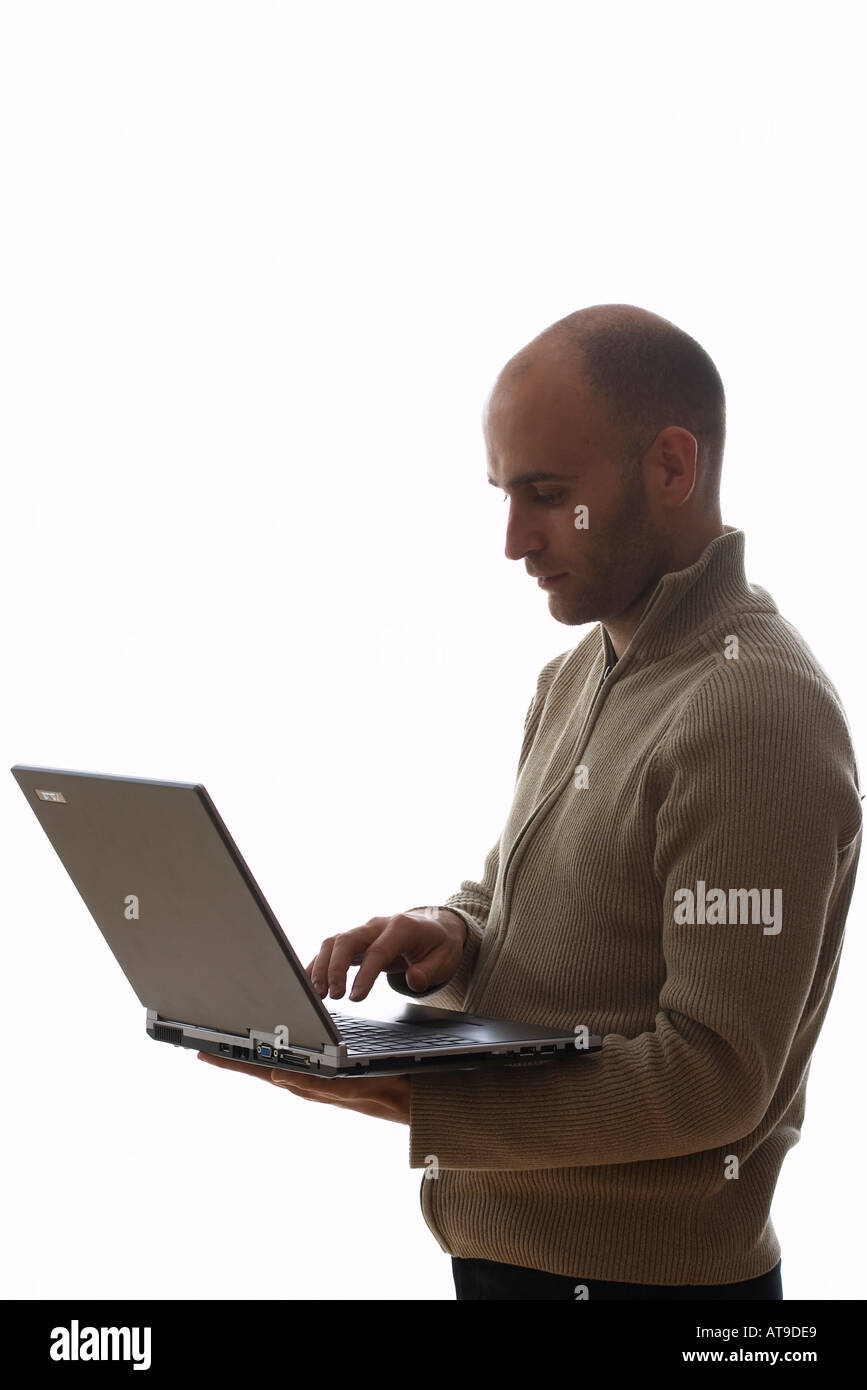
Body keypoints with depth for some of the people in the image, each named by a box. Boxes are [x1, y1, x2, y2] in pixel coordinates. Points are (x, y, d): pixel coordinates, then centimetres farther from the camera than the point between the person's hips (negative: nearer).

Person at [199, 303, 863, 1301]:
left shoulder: (756, 711, -22)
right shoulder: (574, 676, 9)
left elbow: (715, 1077, -25)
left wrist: (418, 1102, -29)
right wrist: (448, 936, -6)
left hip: (635, 1270, -8)